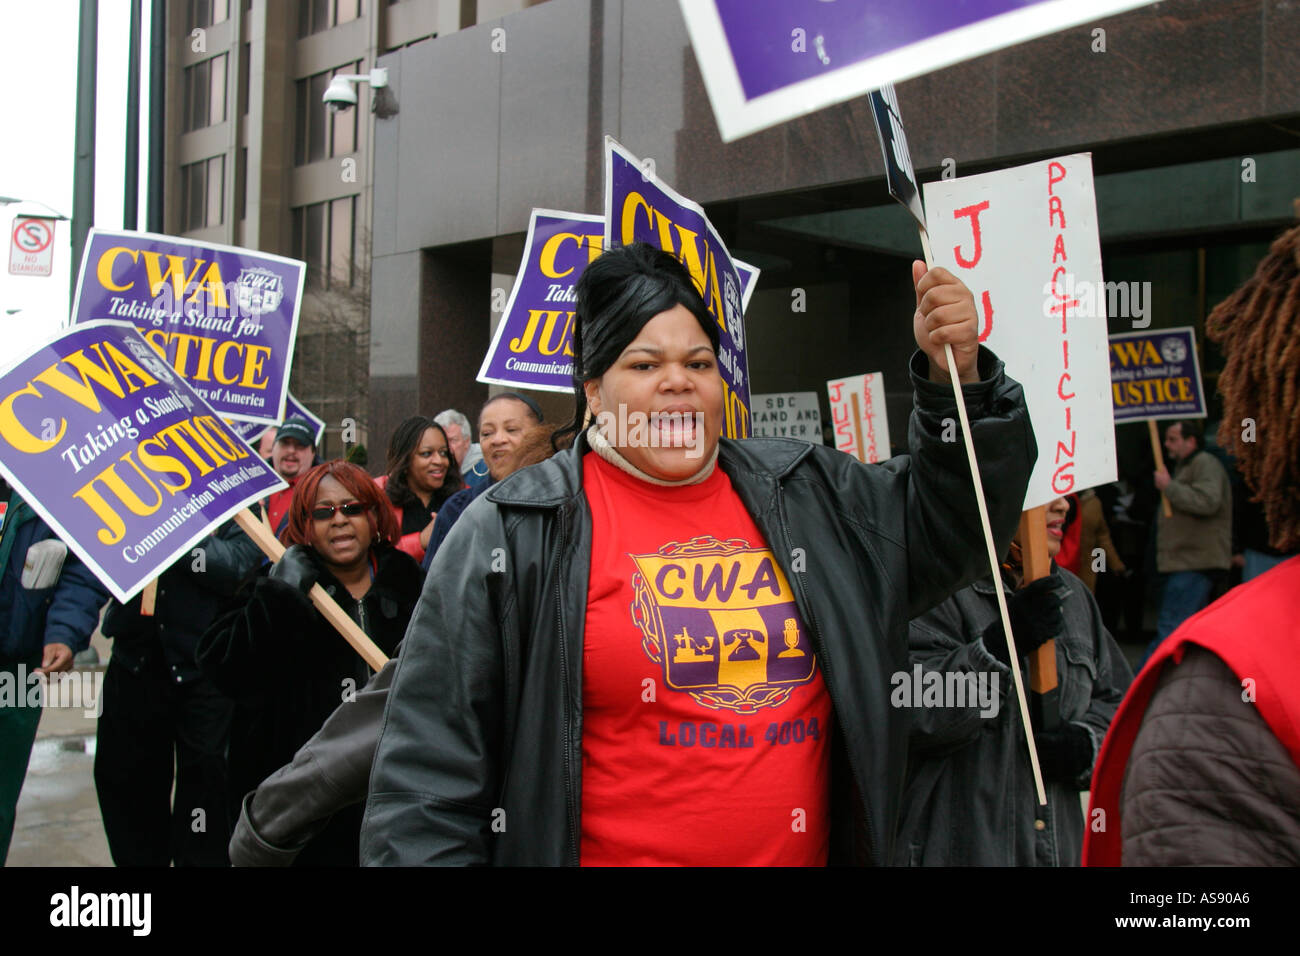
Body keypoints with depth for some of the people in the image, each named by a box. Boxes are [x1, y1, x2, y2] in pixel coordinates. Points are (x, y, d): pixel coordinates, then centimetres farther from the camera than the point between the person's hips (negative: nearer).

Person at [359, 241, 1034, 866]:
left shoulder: (807, 498, 6)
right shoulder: (511, 534, -7)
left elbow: (945, 526, 10)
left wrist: (956, 375, -3)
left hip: (808, 846, 4)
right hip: (610, 849, -4)